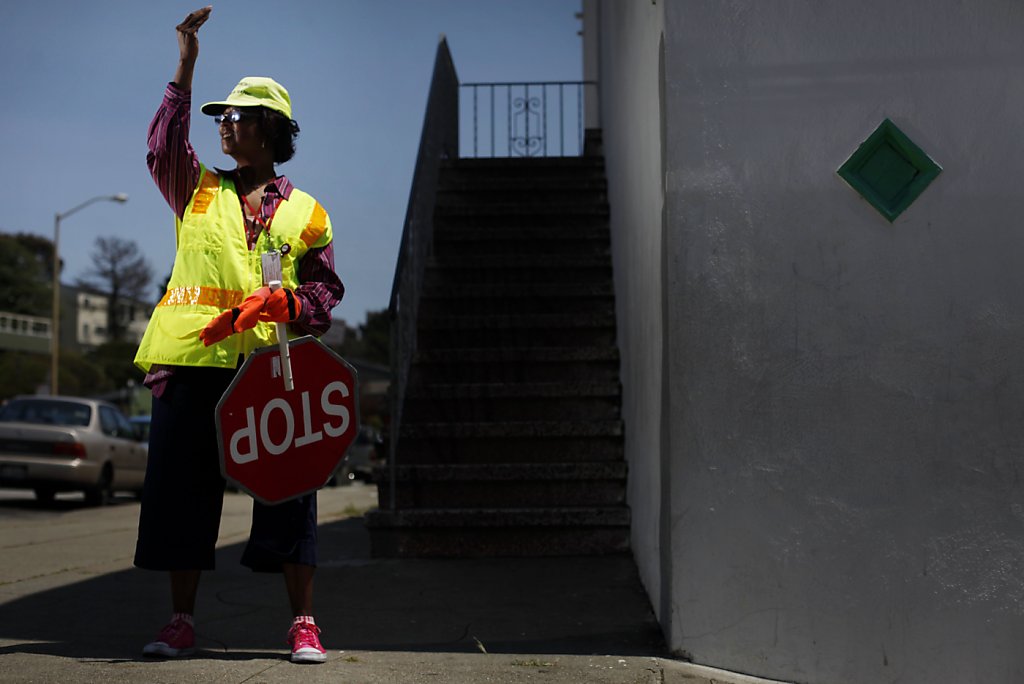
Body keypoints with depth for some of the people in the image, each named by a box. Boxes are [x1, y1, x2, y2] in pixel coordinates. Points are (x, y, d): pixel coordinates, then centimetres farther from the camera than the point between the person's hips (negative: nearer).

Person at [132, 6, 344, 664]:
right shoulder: (199, 190, 18)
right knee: (181, 486, 2)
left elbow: (326, 290, 9)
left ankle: (303, 622, 3)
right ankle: (181, 620, 12)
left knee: (287, 489, -4)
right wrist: (186, 67, -5)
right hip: (191, 362, 2)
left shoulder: (304, 212, 13)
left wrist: (280, 302, -12)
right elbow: (165, 146, 0)